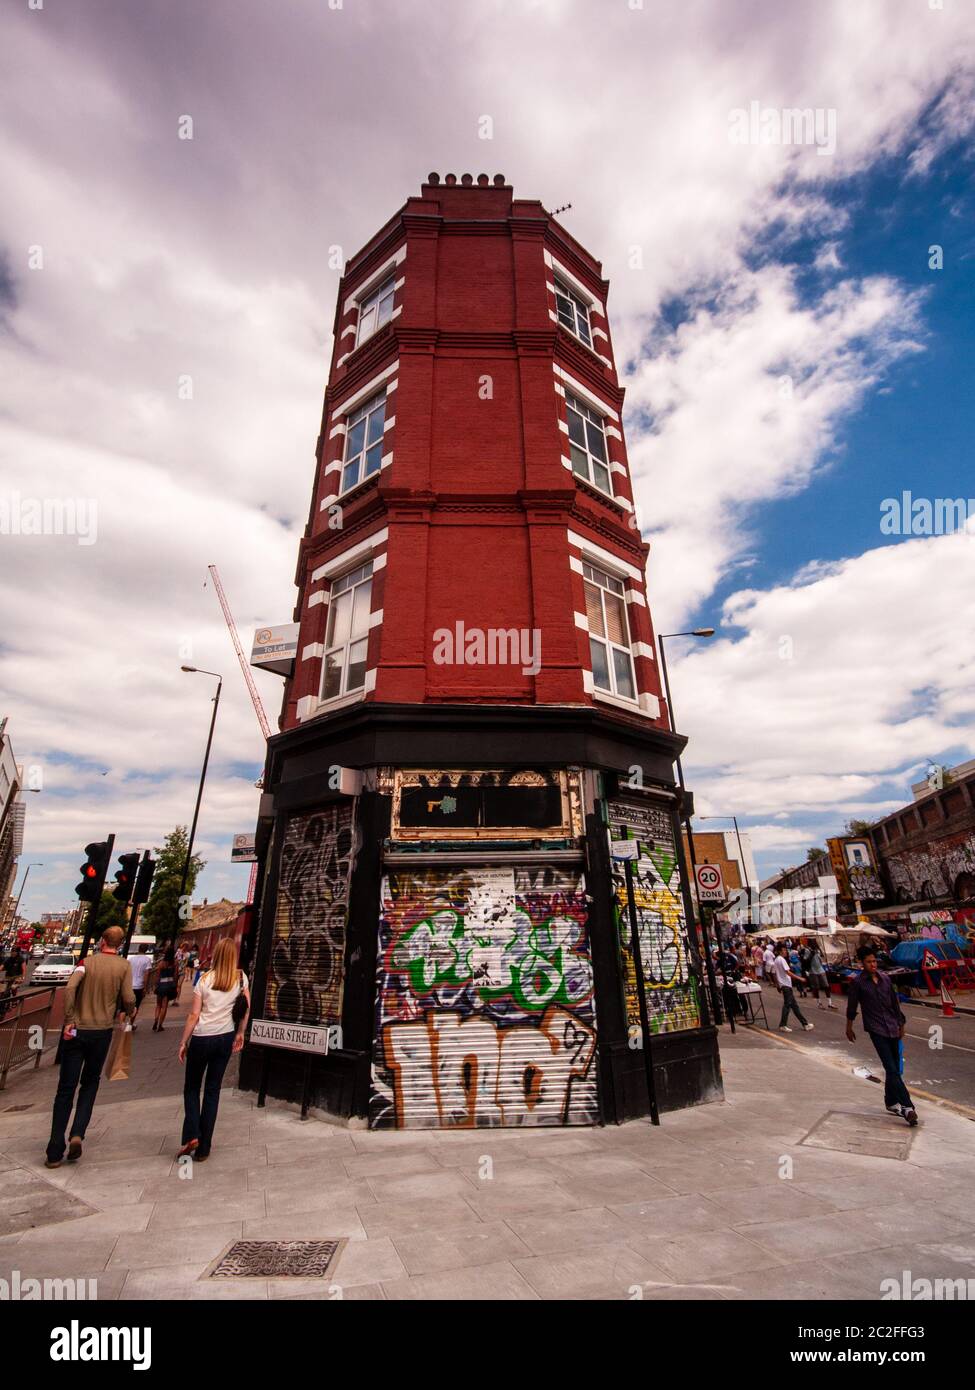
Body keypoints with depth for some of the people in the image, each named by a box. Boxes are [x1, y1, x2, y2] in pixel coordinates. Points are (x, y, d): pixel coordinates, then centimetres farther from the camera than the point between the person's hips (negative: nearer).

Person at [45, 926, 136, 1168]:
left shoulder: (87, 961, -3)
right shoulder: (124, 966, -4)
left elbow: (69, 988, -17)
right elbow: (128, 999, -10)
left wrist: (69, 1020, -10)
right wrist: (130, 1012, 12)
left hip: (76, 1030, 0)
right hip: (102, 1032, 0)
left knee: (65, 1089, 9)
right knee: (89, 1084, 20)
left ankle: (54, 1153, 10)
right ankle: (77, 1134, 4)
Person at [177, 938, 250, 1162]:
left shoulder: (205, 979, -7)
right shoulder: (241, 977, -1)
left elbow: (194, 1015, -8)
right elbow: (246, 1007, 1)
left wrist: (184, 1042, 2)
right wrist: (240, 1033, 12)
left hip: (201, 1038, -2)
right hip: (225, 1038, 2)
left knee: (192, 1088, 18)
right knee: (213, 1090, 12)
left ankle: (191, 1136, 3)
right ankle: (203, 1148, 15)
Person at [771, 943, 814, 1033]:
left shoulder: (775, 961, 15)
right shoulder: (782, 959, -13)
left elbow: (773, 974, 17)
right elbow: (788, 972, -22)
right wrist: (799, 978, -19)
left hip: (782, 984, 9)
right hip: (786, 984, -9)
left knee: (794, 1005, 12)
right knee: (787, 1005, -6)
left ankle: (804, 1024, 17)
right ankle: (783, 1025, -4)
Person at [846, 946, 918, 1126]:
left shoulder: (885, 978, 6)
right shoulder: (857, 982, -7)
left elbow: (894, 1002, 16)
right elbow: (852, 1006, 2)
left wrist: (901, 1024, 16)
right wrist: (849, 1027, 9)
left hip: (892, 1028, 5)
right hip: (876, 1029, -5)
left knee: (894, 1068, 12)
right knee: (892, 1069, -12)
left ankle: (891, 1103, 27)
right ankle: (907, 1106, -12)